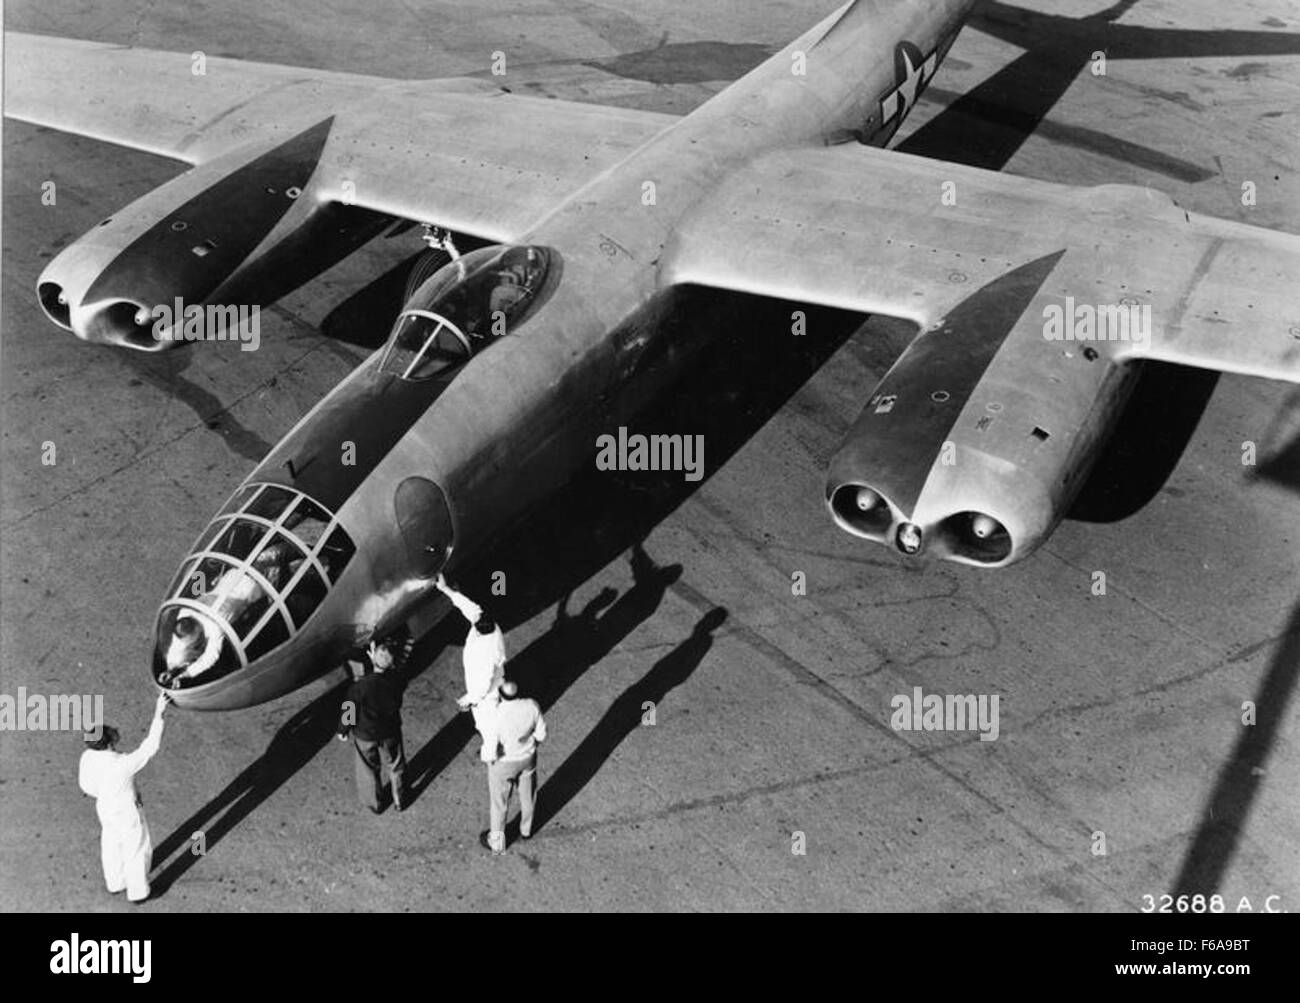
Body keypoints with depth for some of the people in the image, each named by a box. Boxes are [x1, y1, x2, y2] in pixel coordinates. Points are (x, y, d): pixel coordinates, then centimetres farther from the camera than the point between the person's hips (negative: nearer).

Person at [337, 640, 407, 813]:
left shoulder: (359, 687, -32)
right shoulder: (395, 681, -24)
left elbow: (348, 711, -19)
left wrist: (342, 730, 2)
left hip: (365, 735, -2)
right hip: (390, 732, 2)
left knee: (369, 770, 23)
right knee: (396, 767, 25)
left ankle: (375, 804, 43)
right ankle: (400, 801, 44)